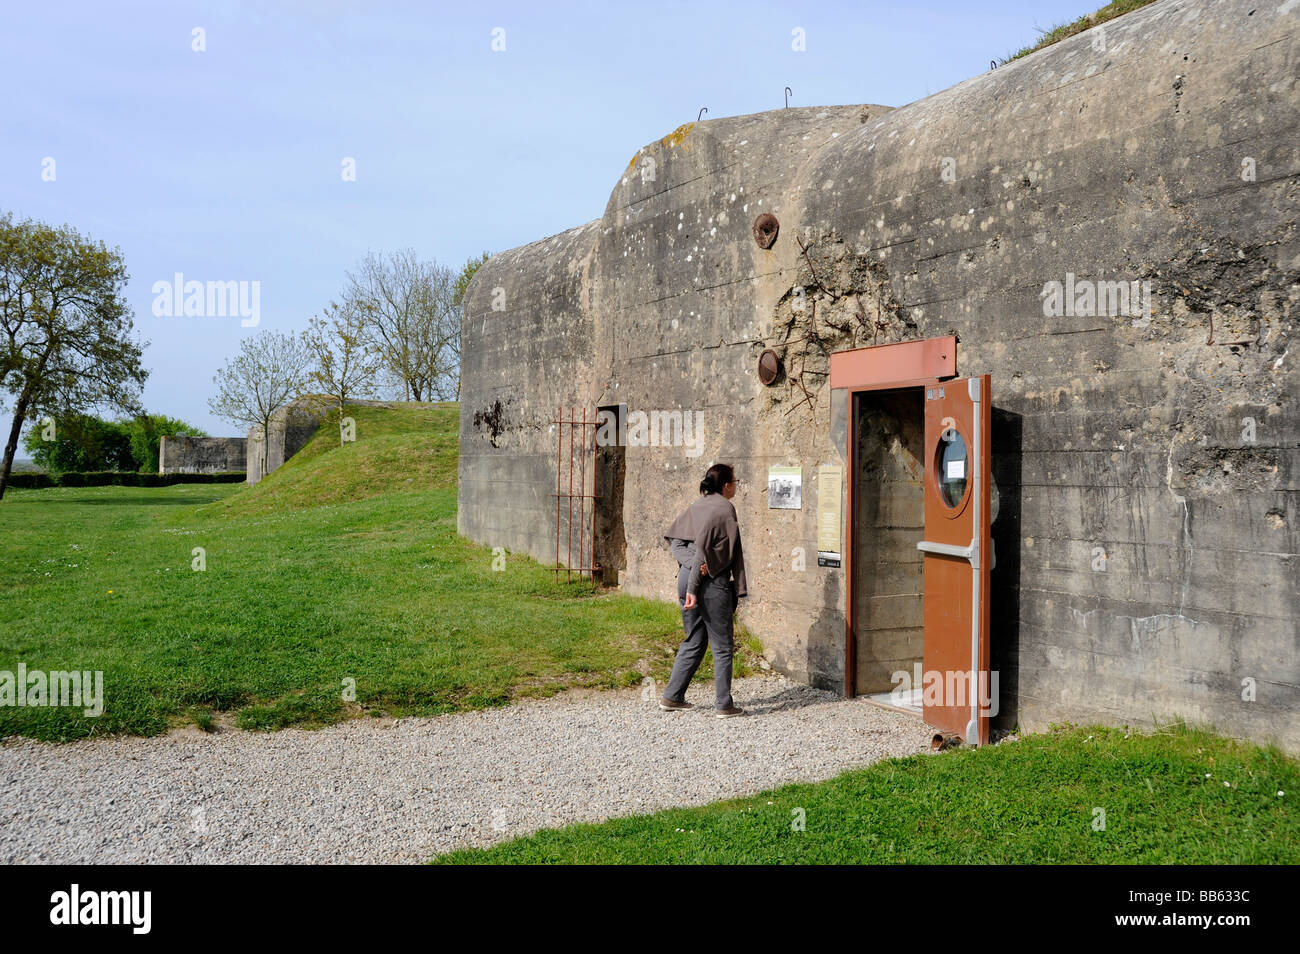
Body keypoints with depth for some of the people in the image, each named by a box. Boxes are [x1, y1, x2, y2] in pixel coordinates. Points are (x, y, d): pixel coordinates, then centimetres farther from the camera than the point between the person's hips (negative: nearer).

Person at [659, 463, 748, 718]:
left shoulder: (696, 506, 12)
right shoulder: (725, 509, -10)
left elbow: (674, 540, 4)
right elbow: (704, 547, -18)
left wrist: (691, 563, -8)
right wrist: (693, 588, -18)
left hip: (687, 577, 8)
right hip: (712, 582, -7)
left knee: (694, 641, 18)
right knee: (722, 646, 4)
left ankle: (672, 697, 20)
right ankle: (723, 705, 8)